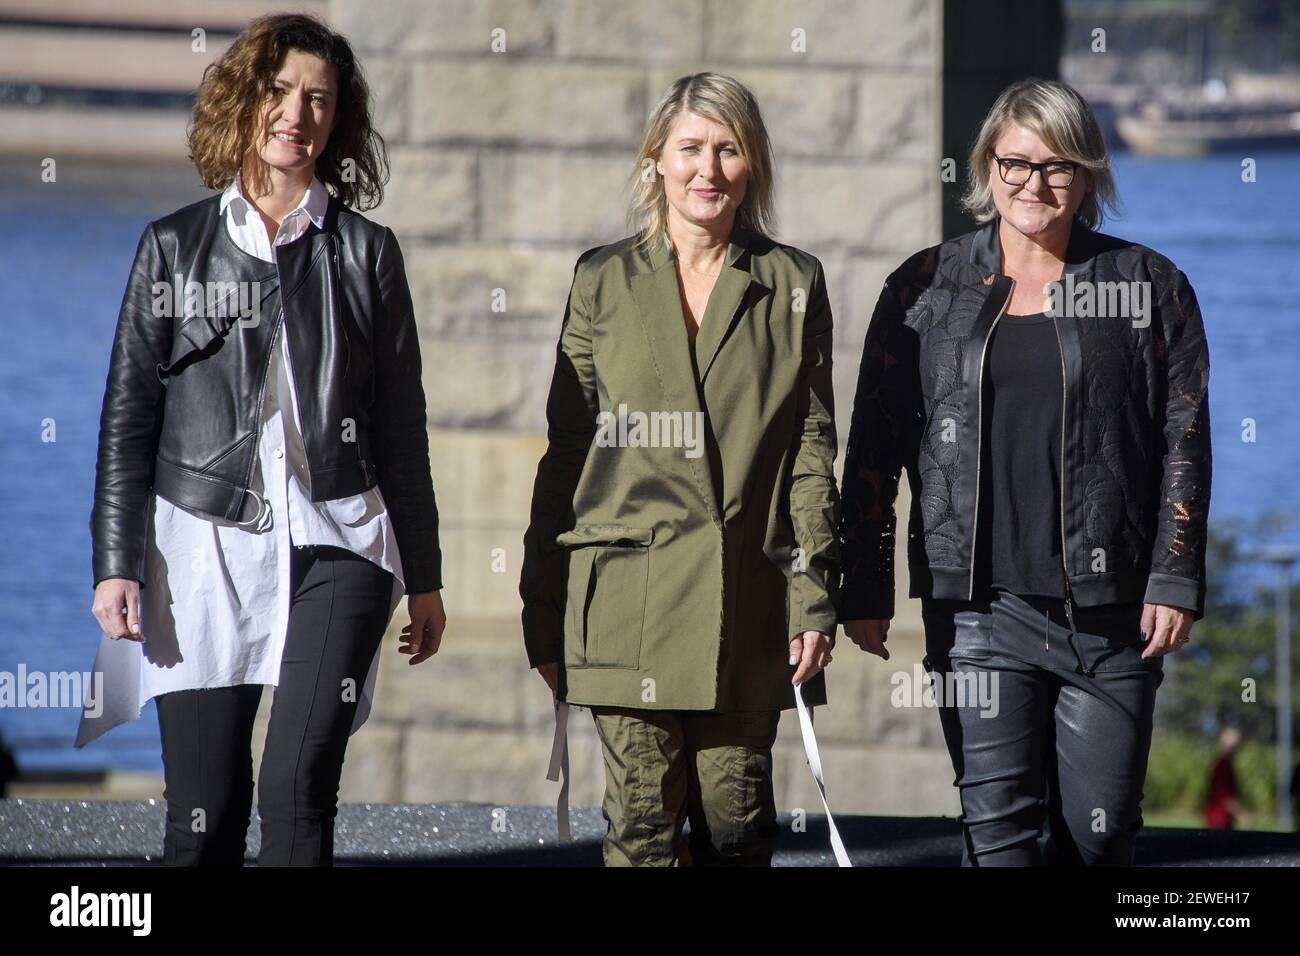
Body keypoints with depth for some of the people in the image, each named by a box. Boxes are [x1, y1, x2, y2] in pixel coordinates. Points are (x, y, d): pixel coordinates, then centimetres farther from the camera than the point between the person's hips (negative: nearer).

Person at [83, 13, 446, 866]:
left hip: (334, 543, -1)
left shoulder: (365, 252, 9)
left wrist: (423, 575, 10)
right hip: (203, 541, 1)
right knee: (204, 814, -1)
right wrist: (116, 564, 0)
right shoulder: (175, 246, 8)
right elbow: (128, 416, 8)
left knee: (299, 788, -16)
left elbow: (403, 422, 11)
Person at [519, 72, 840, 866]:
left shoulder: (794, 286, 7)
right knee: (644, 824, -5)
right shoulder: (604, 281, 8)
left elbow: (813, 450, 5)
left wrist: (815, 598, -3)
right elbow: (566, 450, 8)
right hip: (627, 593, 0)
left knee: (737, 825, 2)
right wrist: (543, 614, 5)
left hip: (747, 608, 0)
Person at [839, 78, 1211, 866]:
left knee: (1101, 831, 2)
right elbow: (874, 445, 9)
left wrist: (1176, 579, -4)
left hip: (1110, 607, 0)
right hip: (980, 602, 0)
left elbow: (1185, 442, 4)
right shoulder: (927, 289, 9)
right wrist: (864, 591, 4)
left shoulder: (1149, 287, 7)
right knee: (999, 828, -9)